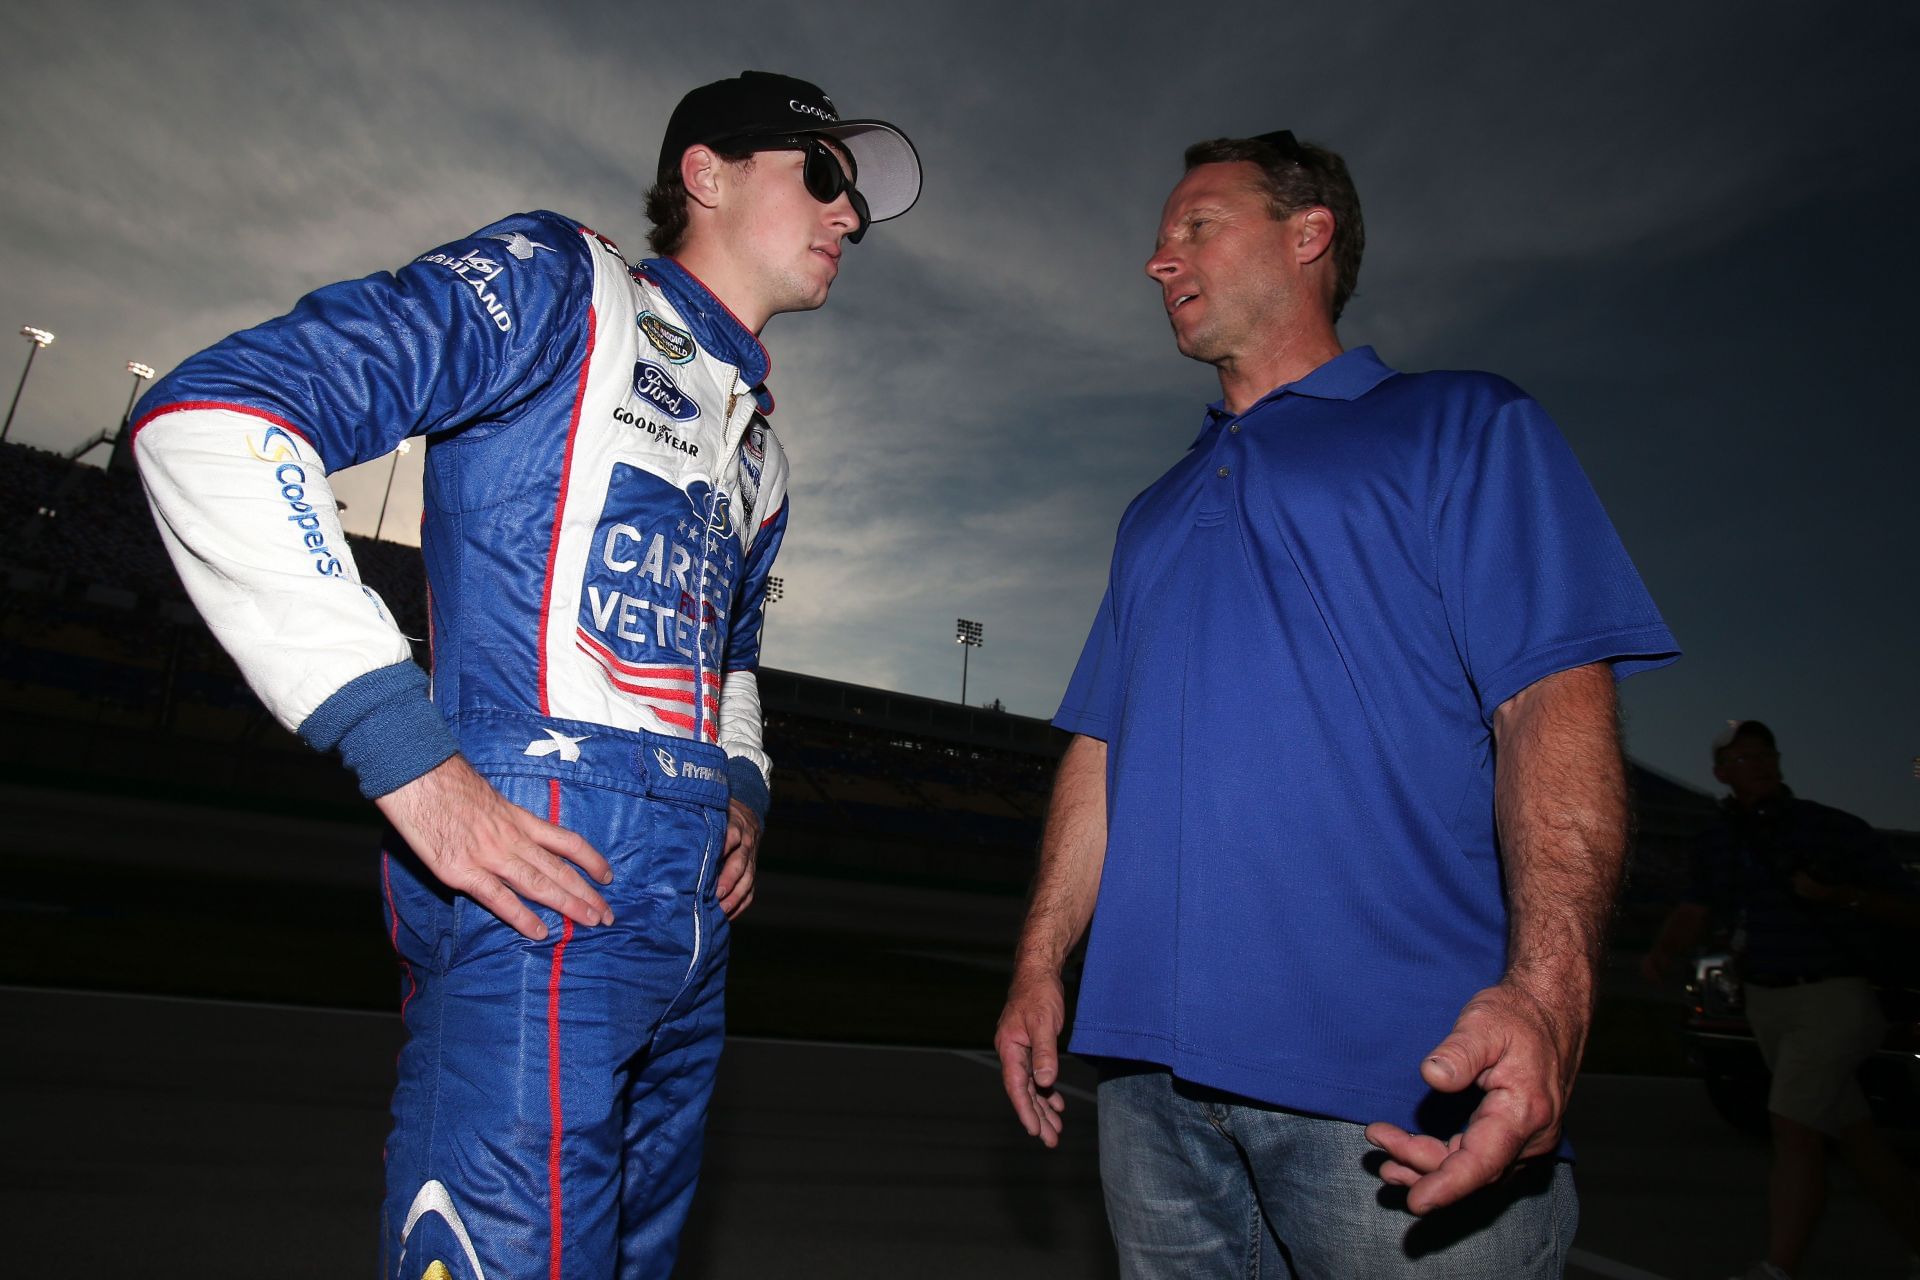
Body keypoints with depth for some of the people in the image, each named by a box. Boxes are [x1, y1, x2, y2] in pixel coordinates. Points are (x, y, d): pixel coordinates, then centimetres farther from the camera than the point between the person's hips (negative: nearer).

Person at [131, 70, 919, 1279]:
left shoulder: (758, 441, 22)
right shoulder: (556, 283, -1)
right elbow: (209, 413, -12)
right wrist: (408, 757, -19)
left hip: (691, 918, 8)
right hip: (544, 897, -8)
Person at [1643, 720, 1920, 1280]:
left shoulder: (1833, 829, -7)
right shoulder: (1717, 843, 7)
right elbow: (1694, 913, -3)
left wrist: (1843, 895, -25)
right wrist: (1662, 952, -24)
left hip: (1832, 997, -5)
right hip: (1765, 1000, 5)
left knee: (1793, 1129, -14)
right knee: (1854, 1135, 14)